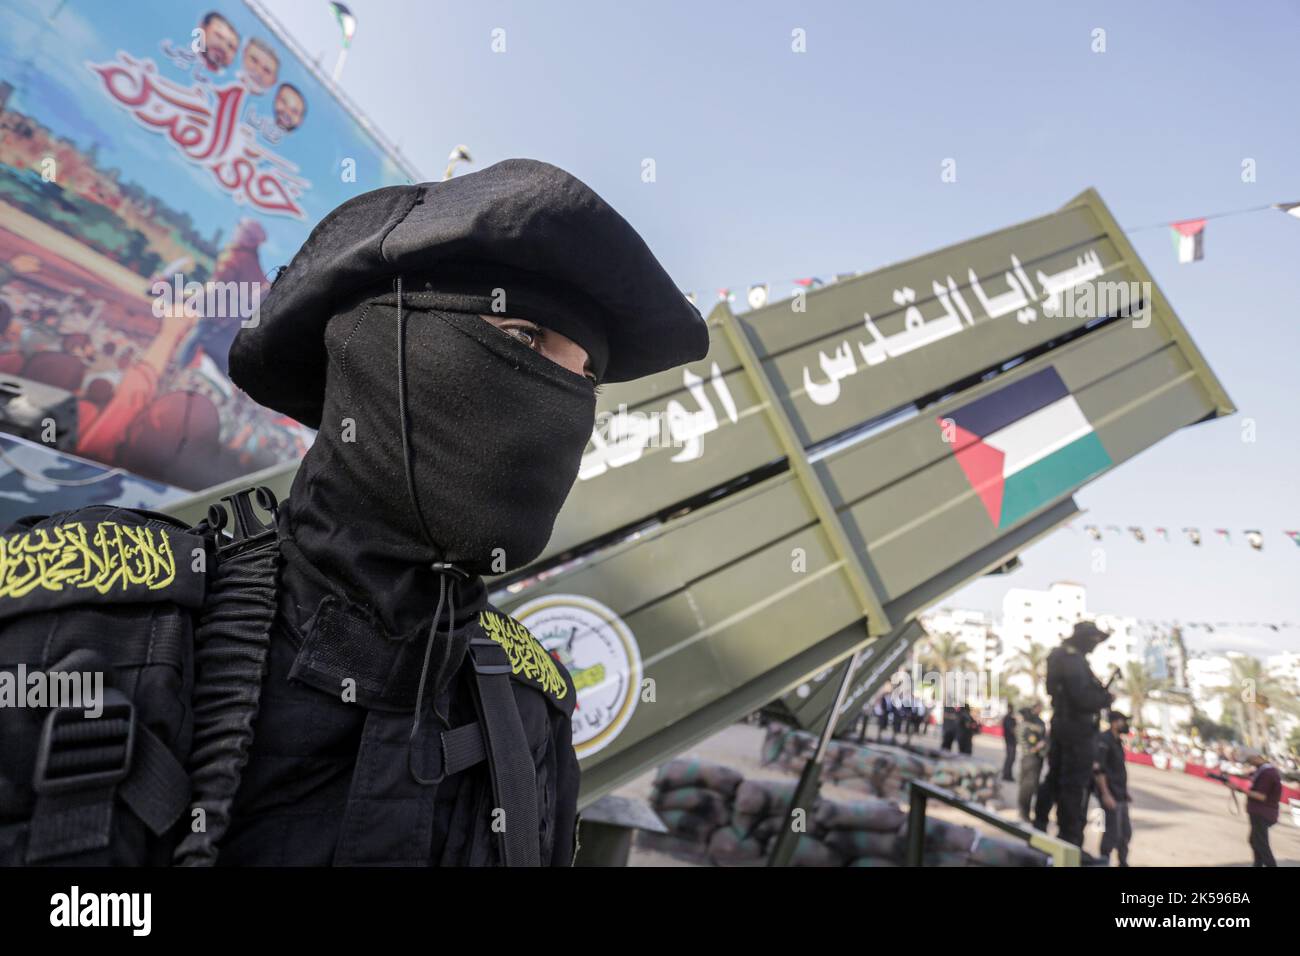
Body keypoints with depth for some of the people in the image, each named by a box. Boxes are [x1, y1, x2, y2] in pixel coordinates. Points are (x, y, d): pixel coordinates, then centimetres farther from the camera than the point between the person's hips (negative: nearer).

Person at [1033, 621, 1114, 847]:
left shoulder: (1060, 656, 13)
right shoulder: (1074, 660, -19)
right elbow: (1082, 697, -25)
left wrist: (1100, 691, 6)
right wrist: (1107, 698, -9)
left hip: (1061, 725, 10)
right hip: (1077, 729, -10)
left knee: (1054, 778, 17)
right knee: (1075, 786, -3)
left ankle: (1039, 827, 23)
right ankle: (1070, 840, 2)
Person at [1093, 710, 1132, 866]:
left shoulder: (1117, 741, 14)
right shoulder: (1103, 740, -15)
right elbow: (1098, 770, -21)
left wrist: (1124, 792, 20)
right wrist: (1106, 794, -24)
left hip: (1120, 795, 10)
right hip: (1111, 795, -10)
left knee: (1126, 831, 17)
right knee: (1113, 832, -8)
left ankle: (1123, 862, 29)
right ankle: (1104, 862, 4)